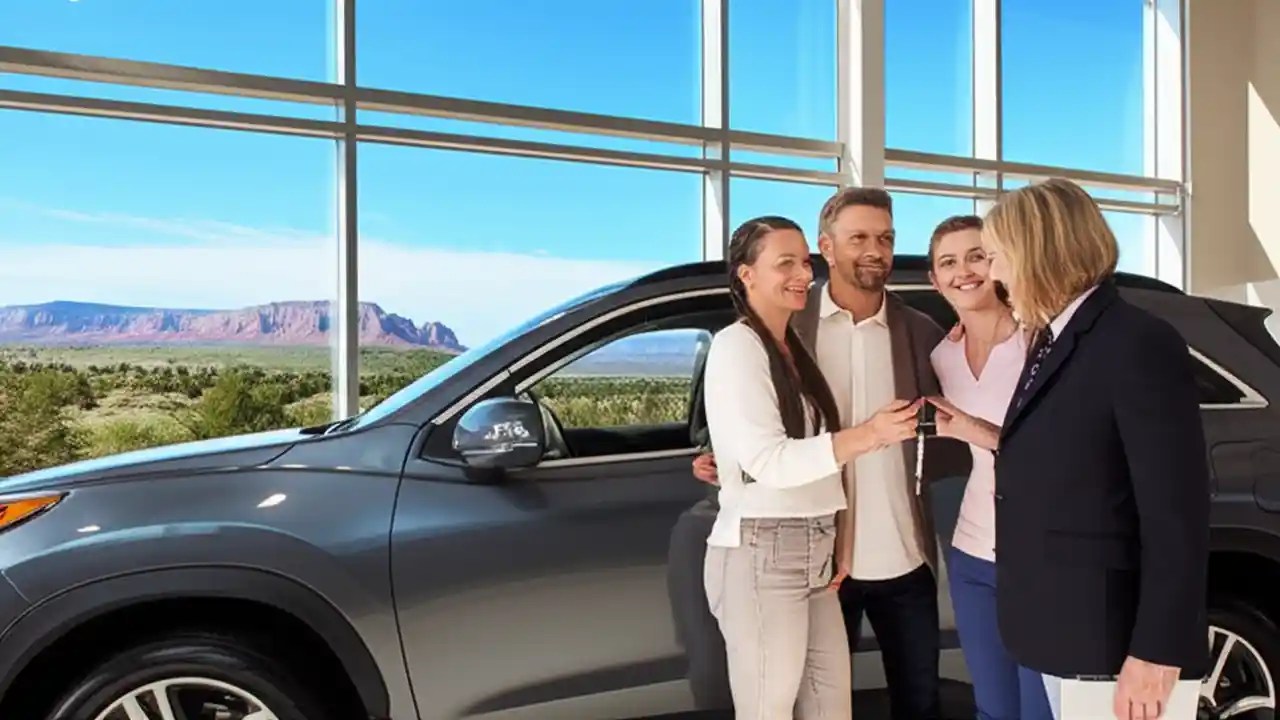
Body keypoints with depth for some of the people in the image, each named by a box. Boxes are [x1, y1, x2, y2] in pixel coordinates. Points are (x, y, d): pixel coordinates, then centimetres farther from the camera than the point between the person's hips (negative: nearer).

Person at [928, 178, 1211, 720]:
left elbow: (1177, 513, -19)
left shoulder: (1139, 344, -16)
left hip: (1114, 640, -8)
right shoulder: (1053, 342, 10)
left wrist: (1155, 655, -19)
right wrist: (984, 436, 10)